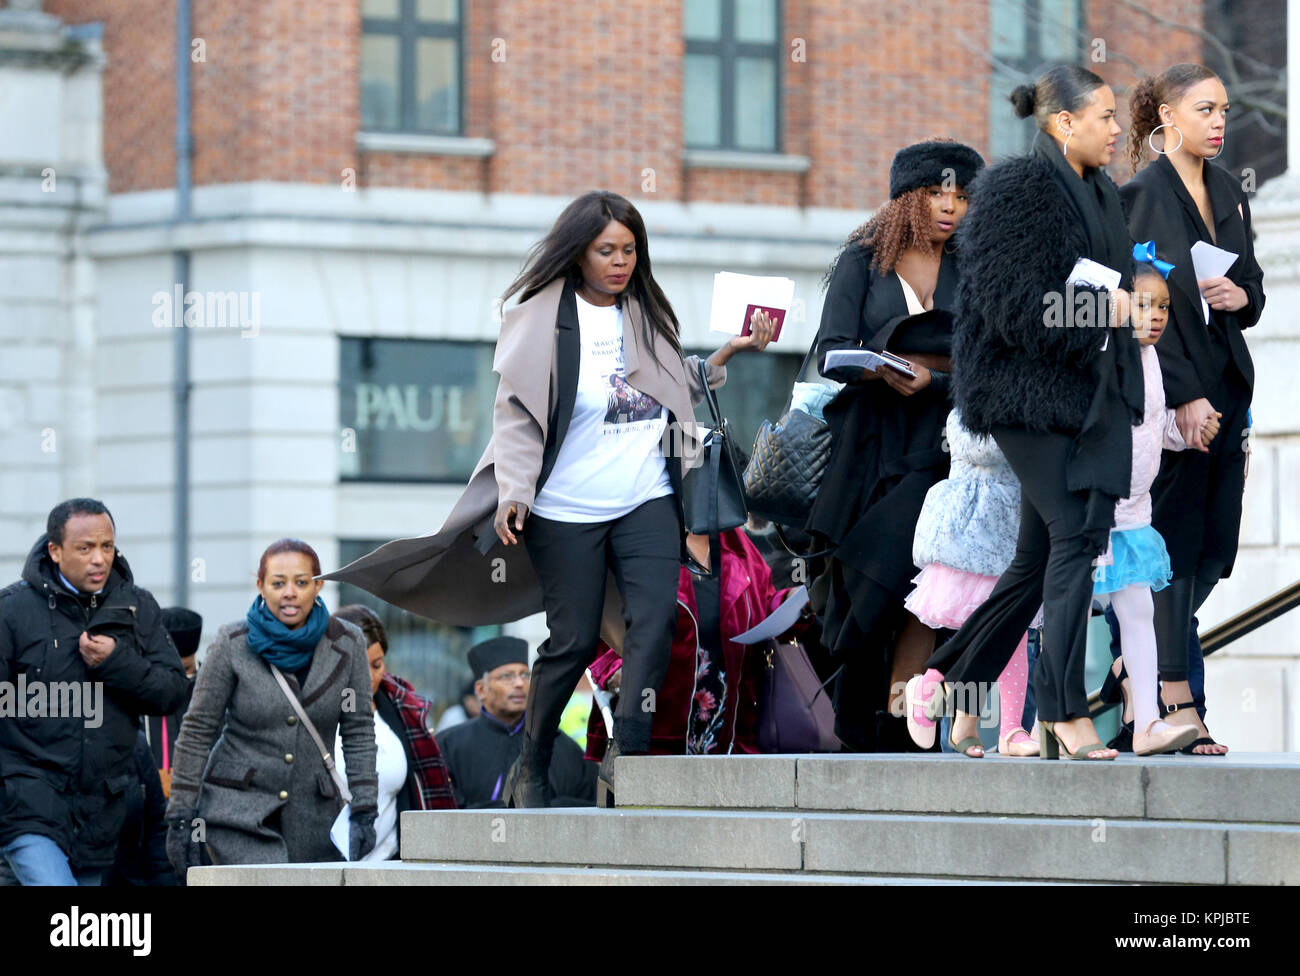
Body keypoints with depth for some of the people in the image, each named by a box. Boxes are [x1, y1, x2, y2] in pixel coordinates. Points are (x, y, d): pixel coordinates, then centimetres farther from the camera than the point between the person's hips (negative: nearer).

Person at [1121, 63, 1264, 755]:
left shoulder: (1228, 193, 14)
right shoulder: (1143, 195, -8)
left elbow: (1254, 286, 21)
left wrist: (1242, 296, -4)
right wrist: (1184, 398, -19)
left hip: (1226, 380, 7)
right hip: (1173, 387, -7)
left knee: (1217, 543, 6)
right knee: (1178, 538, -7)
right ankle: (1178, 699, -5)